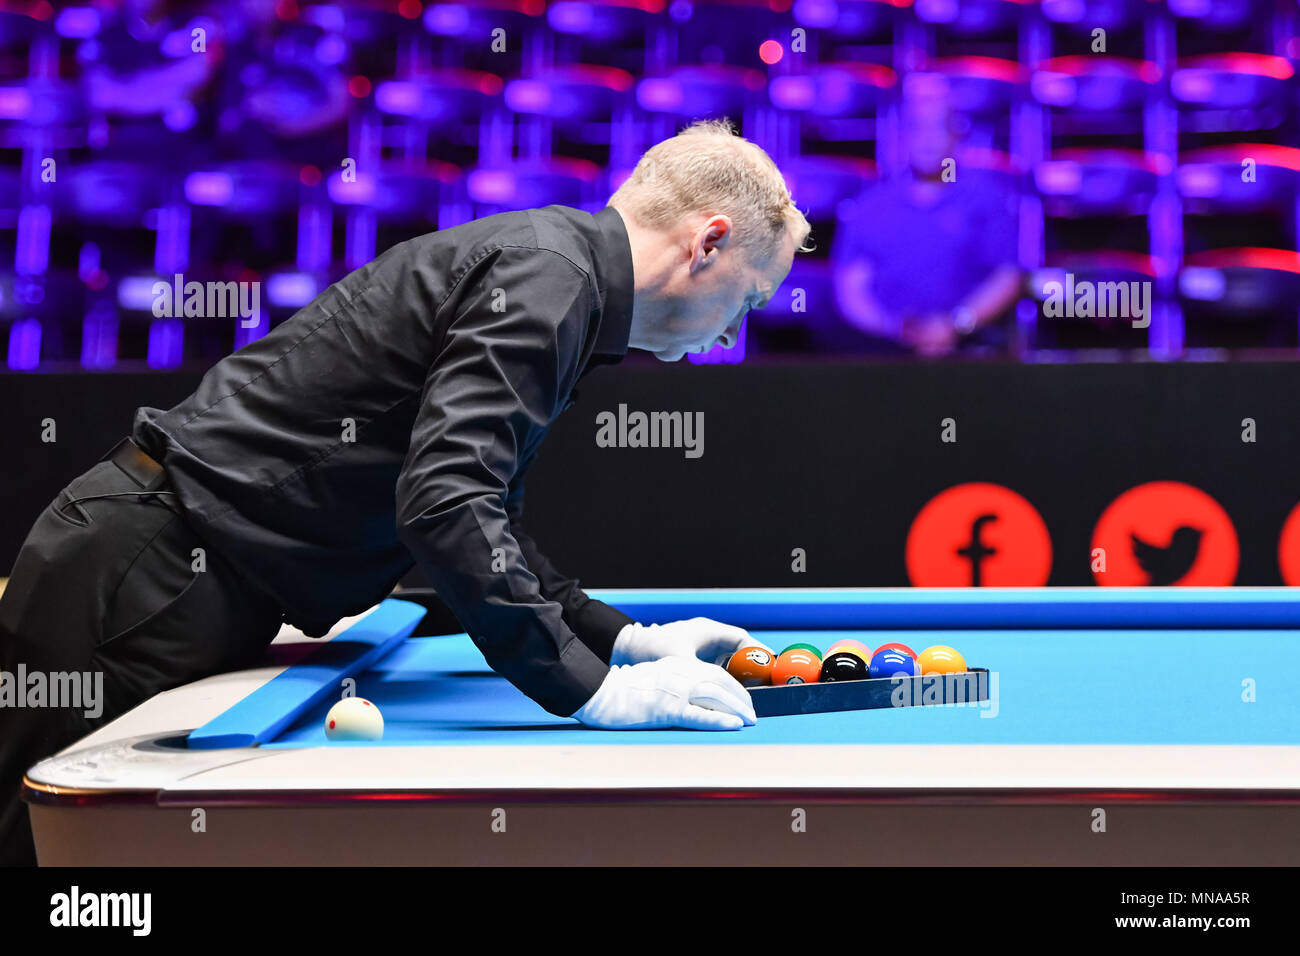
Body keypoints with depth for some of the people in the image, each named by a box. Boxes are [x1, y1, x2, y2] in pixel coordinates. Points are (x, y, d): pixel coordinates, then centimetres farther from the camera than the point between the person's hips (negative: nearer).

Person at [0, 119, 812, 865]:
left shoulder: (546, 258, 16)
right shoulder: (544, 276, -16)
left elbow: (483, 519, 22)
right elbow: (444, 503, -28)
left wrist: (628, 638, 16)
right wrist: (594, 691, -25)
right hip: (149, 577, -10)